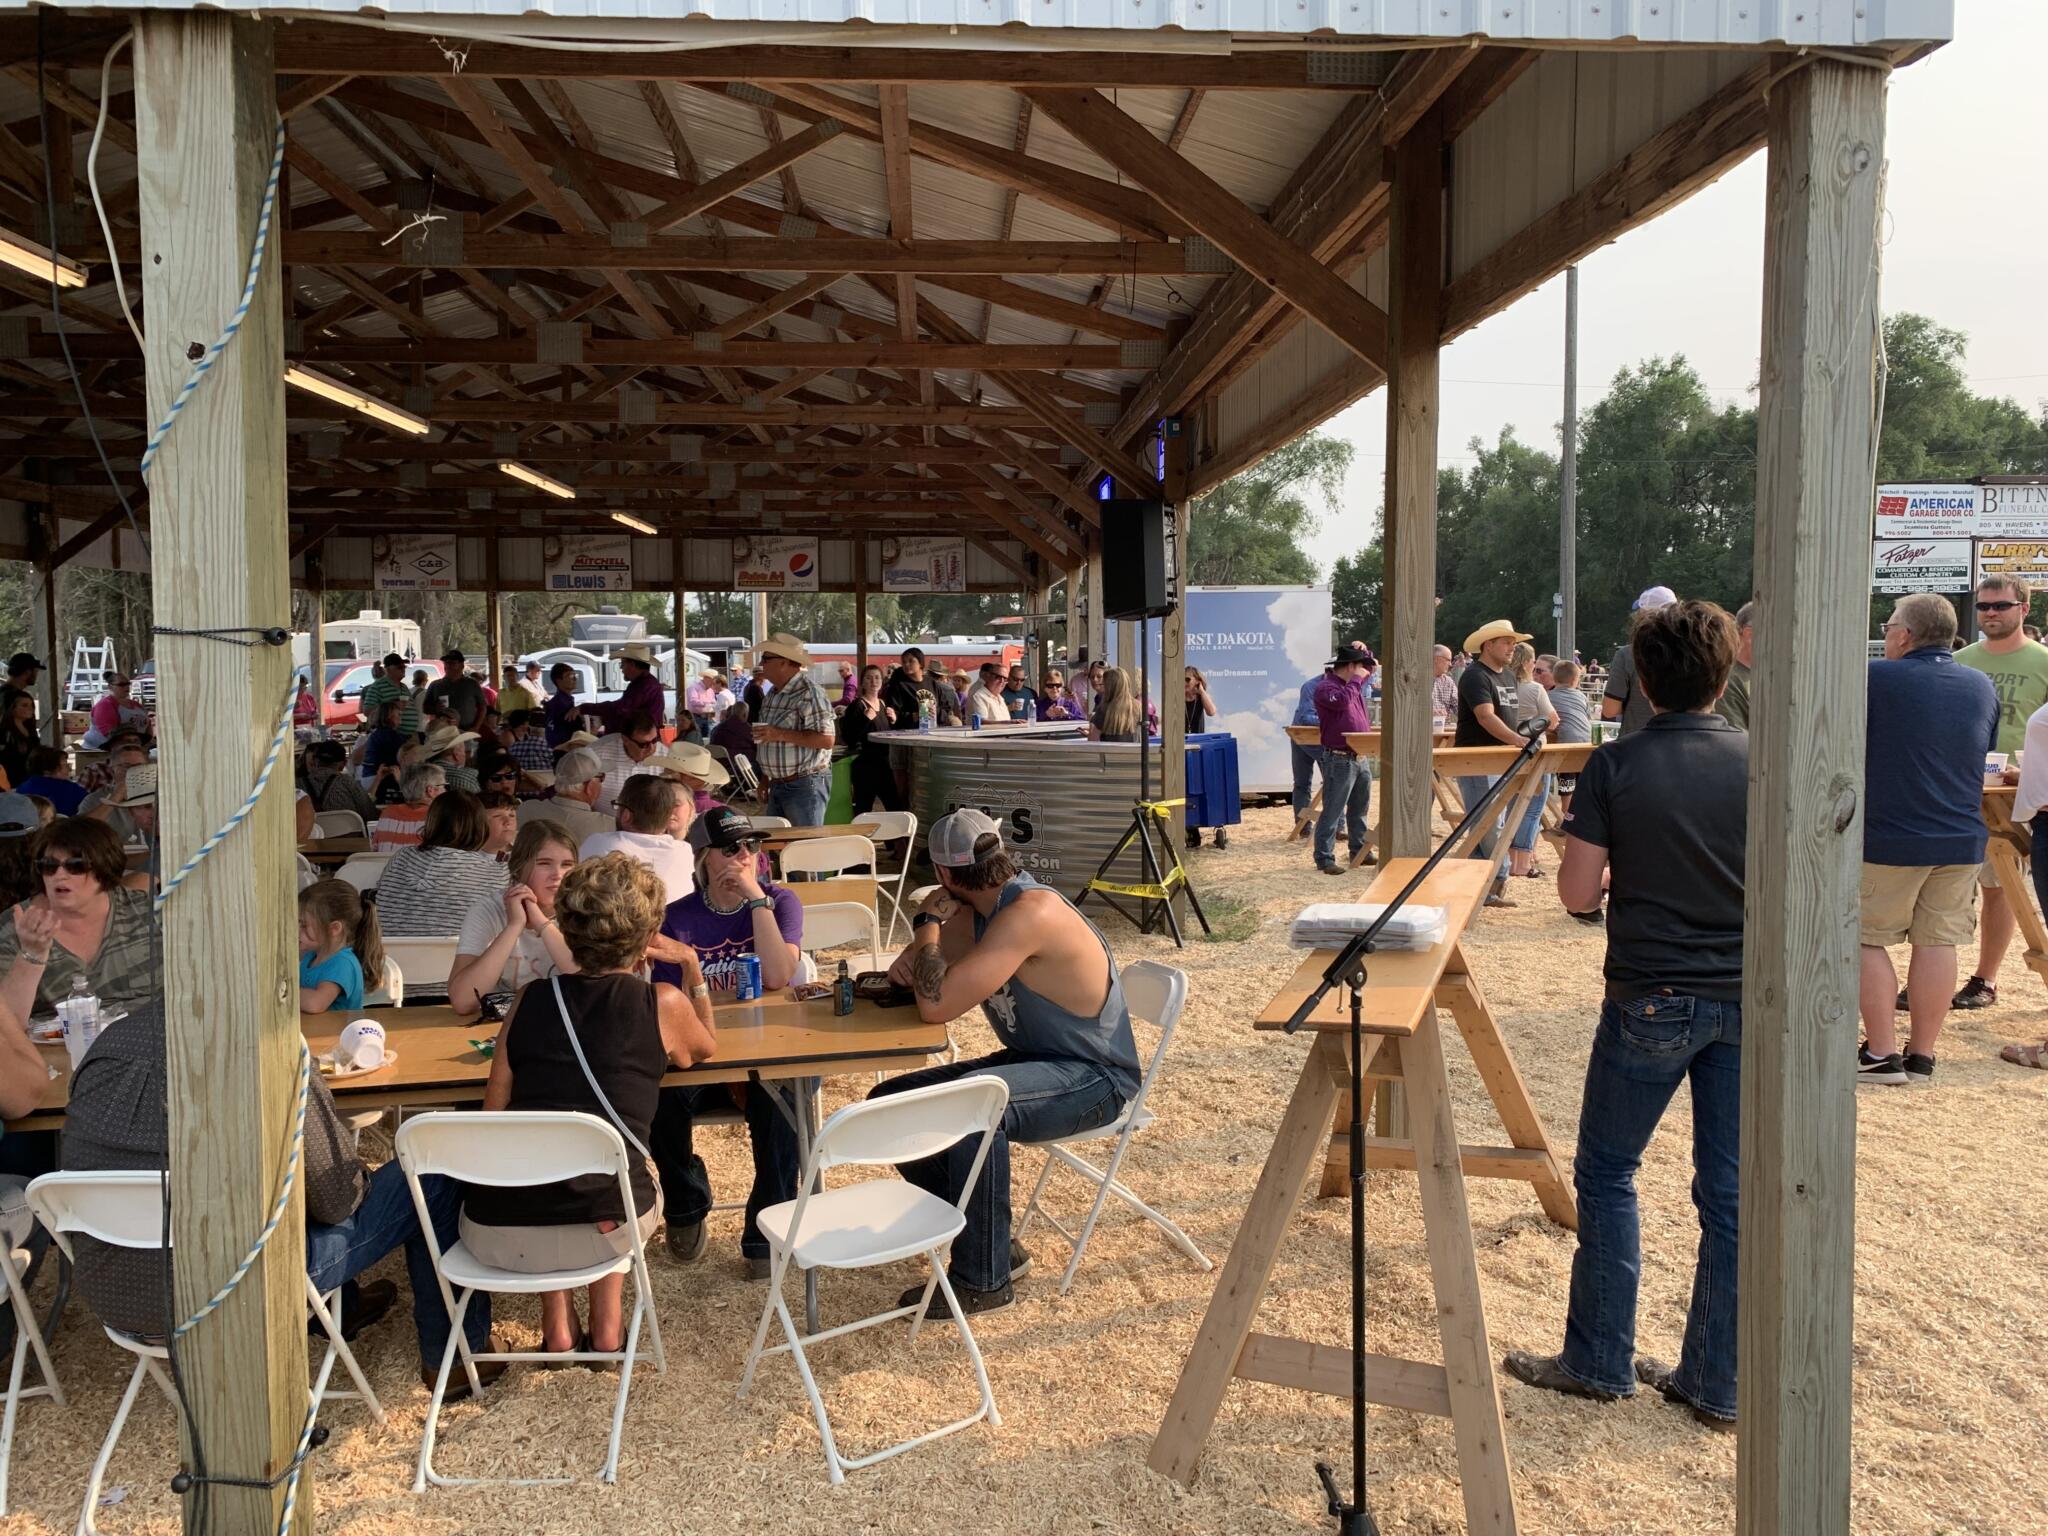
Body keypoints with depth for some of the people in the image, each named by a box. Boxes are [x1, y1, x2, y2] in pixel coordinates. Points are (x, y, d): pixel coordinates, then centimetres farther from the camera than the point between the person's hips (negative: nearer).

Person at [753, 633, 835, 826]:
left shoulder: (809, 692, -15)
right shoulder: (775, 693, 14)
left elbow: (826, 739, -23)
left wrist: (781, 734, -24)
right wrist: (765, 777, 21)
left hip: (805, 785, -9)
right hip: (777, 785, 9)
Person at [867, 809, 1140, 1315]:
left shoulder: (1031, 912, -27)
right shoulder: (975, 911, 2)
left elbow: (936, 1006, -32)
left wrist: (929, 922, -16)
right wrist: (913, 958, -12)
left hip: (1095, 1079, -10)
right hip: (1031, 1062, 10)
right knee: (888, 1103, 3)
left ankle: (983, 1279, -18)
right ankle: (991, 1241, 11)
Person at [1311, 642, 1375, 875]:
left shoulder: (1353, 684, 14)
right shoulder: (1326, 686, -13)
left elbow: (1373, 665, 31)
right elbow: (1342, 700, -33)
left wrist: (1366, 655, 9)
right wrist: (1357, 678, -20)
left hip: (1360, 758, 9)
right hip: (1339, 760, -9)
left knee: (1359, 809, 18)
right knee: (1332, 812, -6)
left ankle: (1359, 850, 30)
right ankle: (1324, 858, -1)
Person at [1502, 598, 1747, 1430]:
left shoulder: (1614, 767, -10)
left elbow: (1577, 892, -8)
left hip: (1653, 1000, -3)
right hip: (1745, 999, 3)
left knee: (1607, 1173, 12)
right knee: (1729, 1190, 10)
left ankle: (1600, 1361, 20)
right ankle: (1715, 1383, 20)